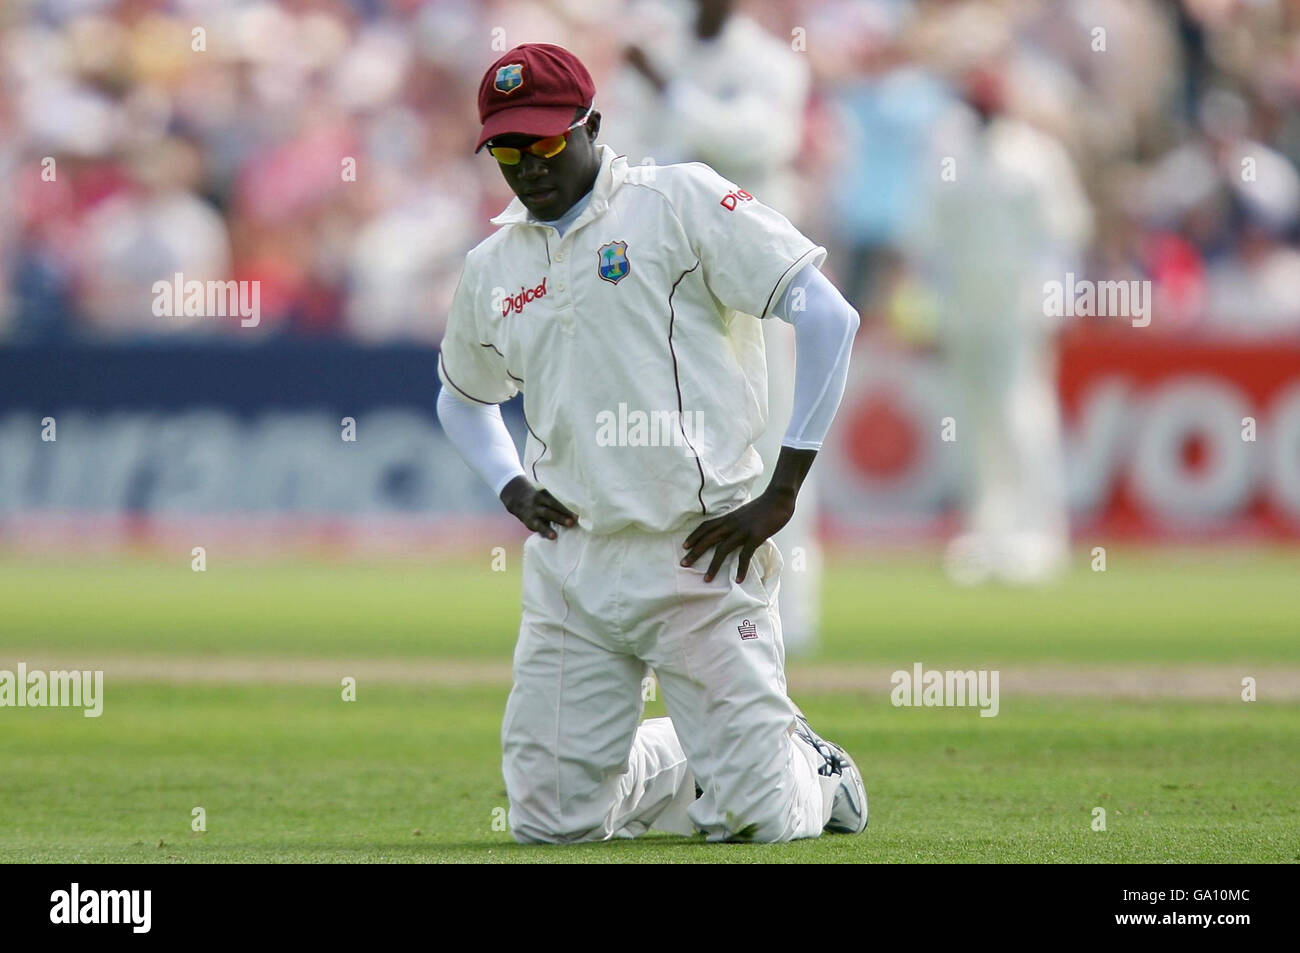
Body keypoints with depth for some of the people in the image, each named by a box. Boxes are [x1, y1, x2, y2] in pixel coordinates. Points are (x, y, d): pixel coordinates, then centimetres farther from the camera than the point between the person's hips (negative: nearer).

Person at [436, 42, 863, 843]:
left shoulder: (678, 203, -4)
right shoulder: (492, 269, 14)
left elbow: (828, 318, -10)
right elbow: (463, 397, 34)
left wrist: (782, 494, -12)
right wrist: (512, 488, 13)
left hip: (698, 555, -5)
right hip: (570, 566, 5)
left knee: (758, 817, -9)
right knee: (550, 820, 2)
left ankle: (812, 771, 27)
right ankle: (702, 769, 29)